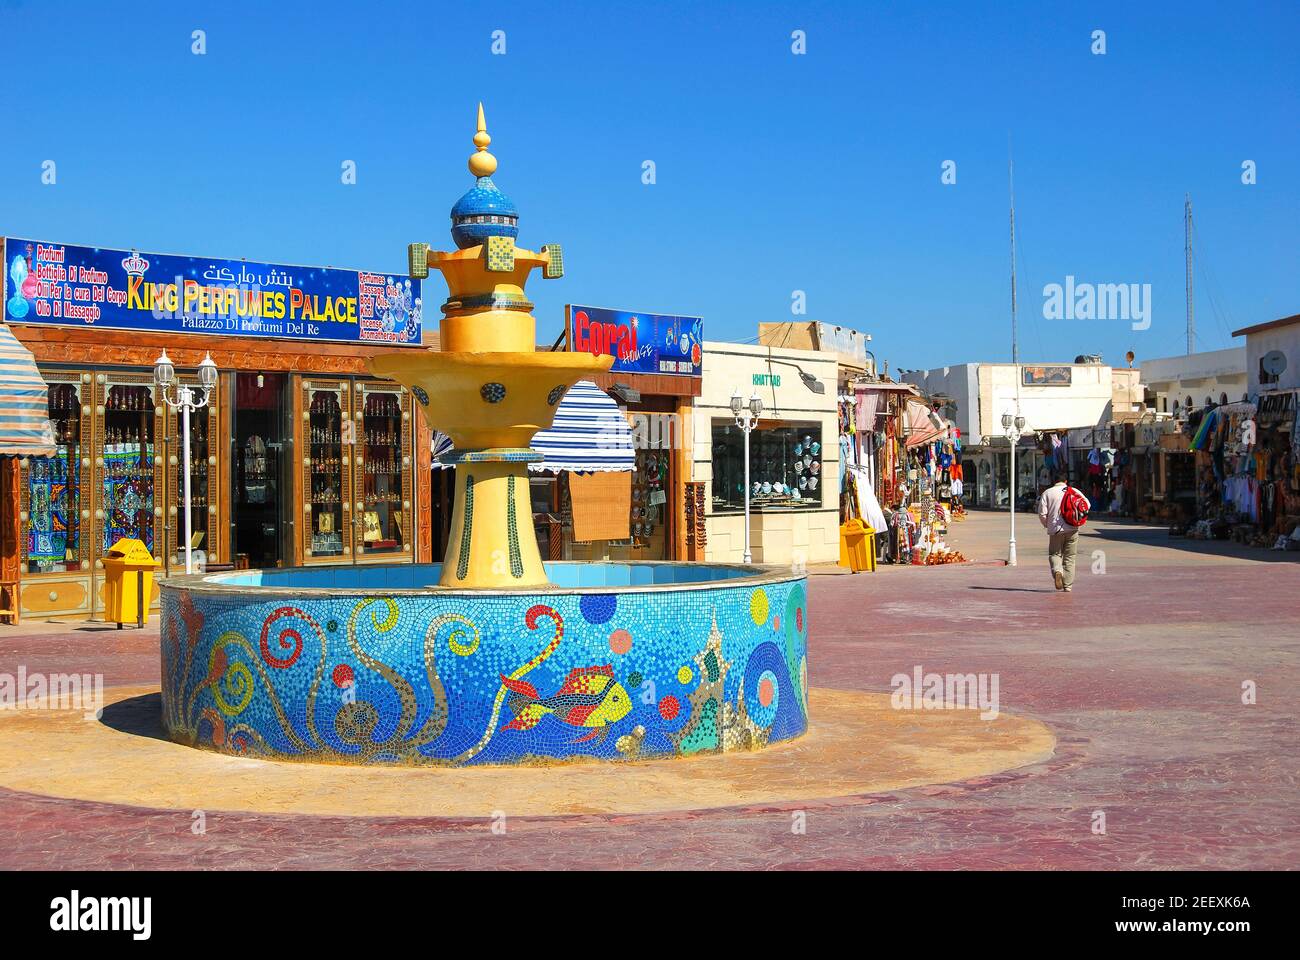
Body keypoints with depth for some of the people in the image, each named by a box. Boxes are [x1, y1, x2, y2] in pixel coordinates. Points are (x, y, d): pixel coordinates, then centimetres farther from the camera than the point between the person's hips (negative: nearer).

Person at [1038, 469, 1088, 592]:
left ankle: (1057, 570, -21)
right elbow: (1087, 504, 4)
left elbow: (1042, 513, -4)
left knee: (1054, 554, 10)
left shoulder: (1047, 493, 1)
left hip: (1056, 530, -2)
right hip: (1072, 529, 2)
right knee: (1069, 557, 10)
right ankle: (1068, 586, 10)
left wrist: (1047, 525, 13)